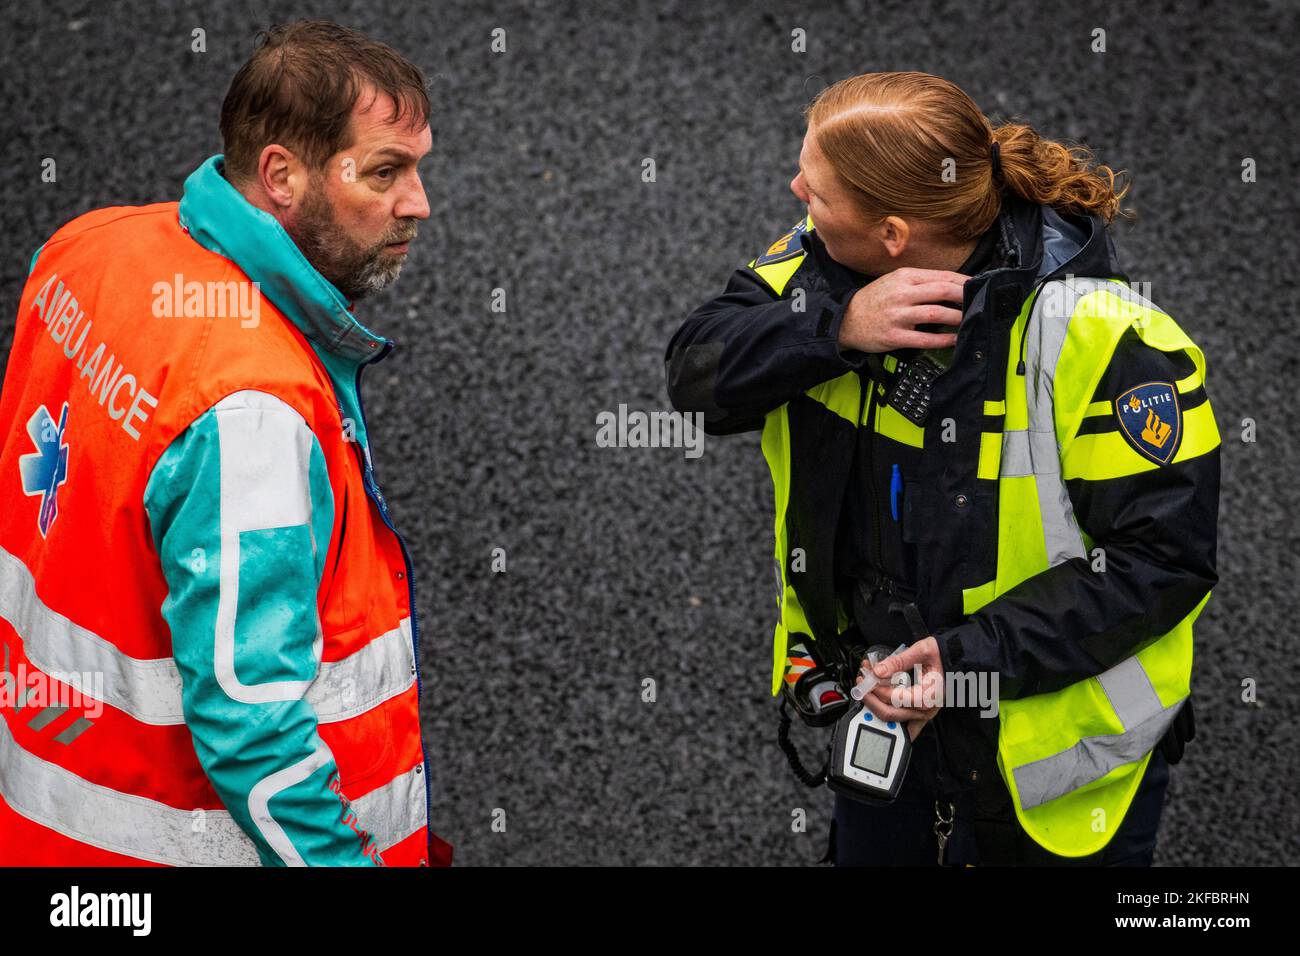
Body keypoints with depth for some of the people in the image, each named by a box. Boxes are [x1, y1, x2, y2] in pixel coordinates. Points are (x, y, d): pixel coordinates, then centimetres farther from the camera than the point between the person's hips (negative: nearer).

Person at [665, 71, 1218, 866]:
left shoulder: (1100, 338, -28)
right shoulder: (827, 262, -10)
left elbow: (1162, 557, -25)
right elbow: (696, 375, -11)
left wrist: (974, 659, -31)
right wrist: (834, 326, -30)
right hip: (886, 709, 6)